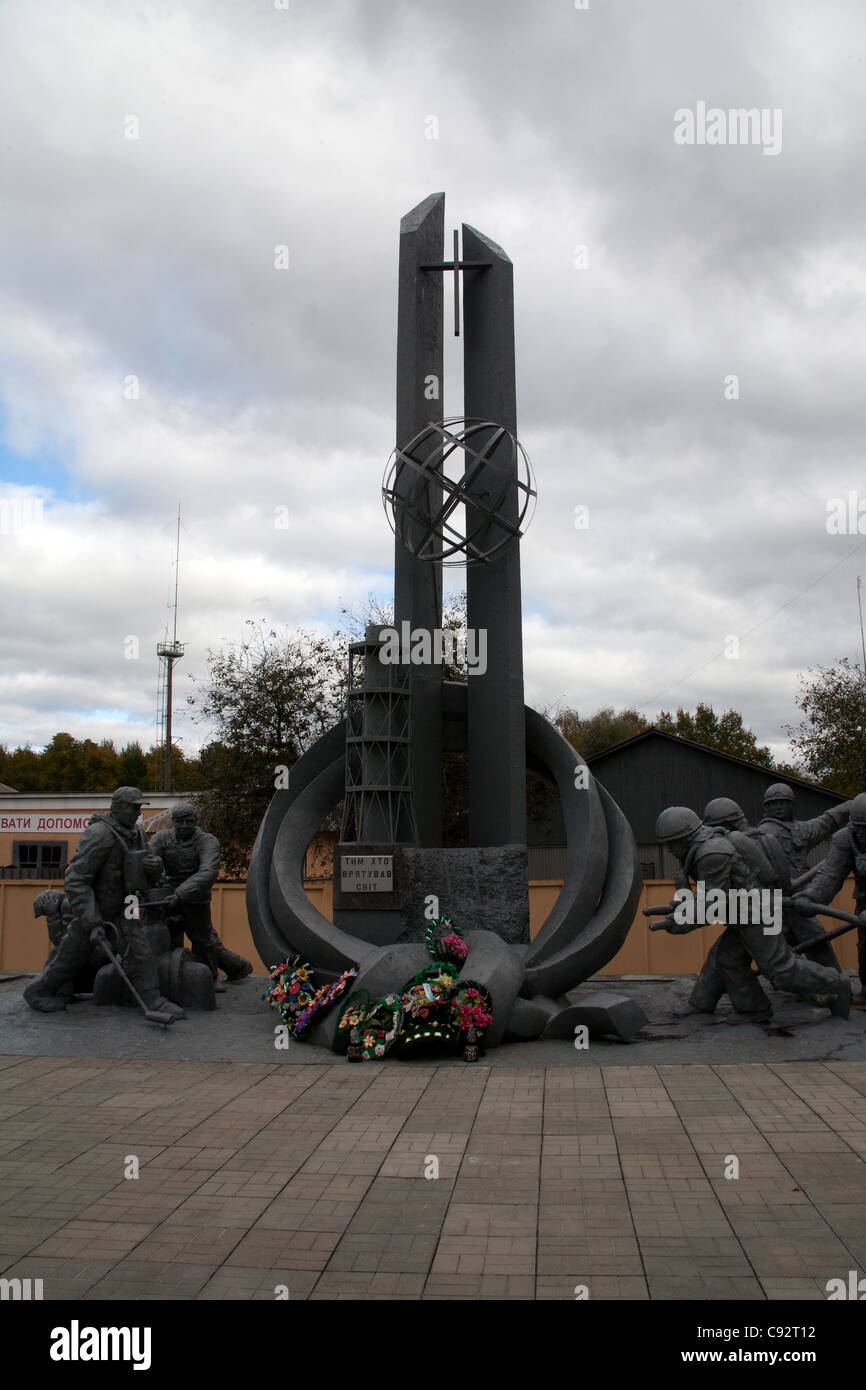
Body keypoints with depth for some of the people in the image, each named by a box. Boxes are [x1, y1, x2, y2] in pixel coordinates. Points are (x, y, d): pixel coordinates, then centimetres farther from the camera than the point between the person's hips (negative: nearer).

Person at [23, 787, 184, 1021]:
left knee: (138, 947, -9)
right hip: (92, 906, -6)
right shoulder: (99, 835, -23)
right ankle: (39, 991, 32)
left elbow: (148, 877, 11)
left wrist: (155, 866, -14)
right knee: (73, 954, 9)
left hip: (121, 907, 6)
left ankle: (152, 1000, -8)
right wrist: (89, 916, -34)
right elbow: (75, 878, -27)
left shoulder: (137, 835, 2)